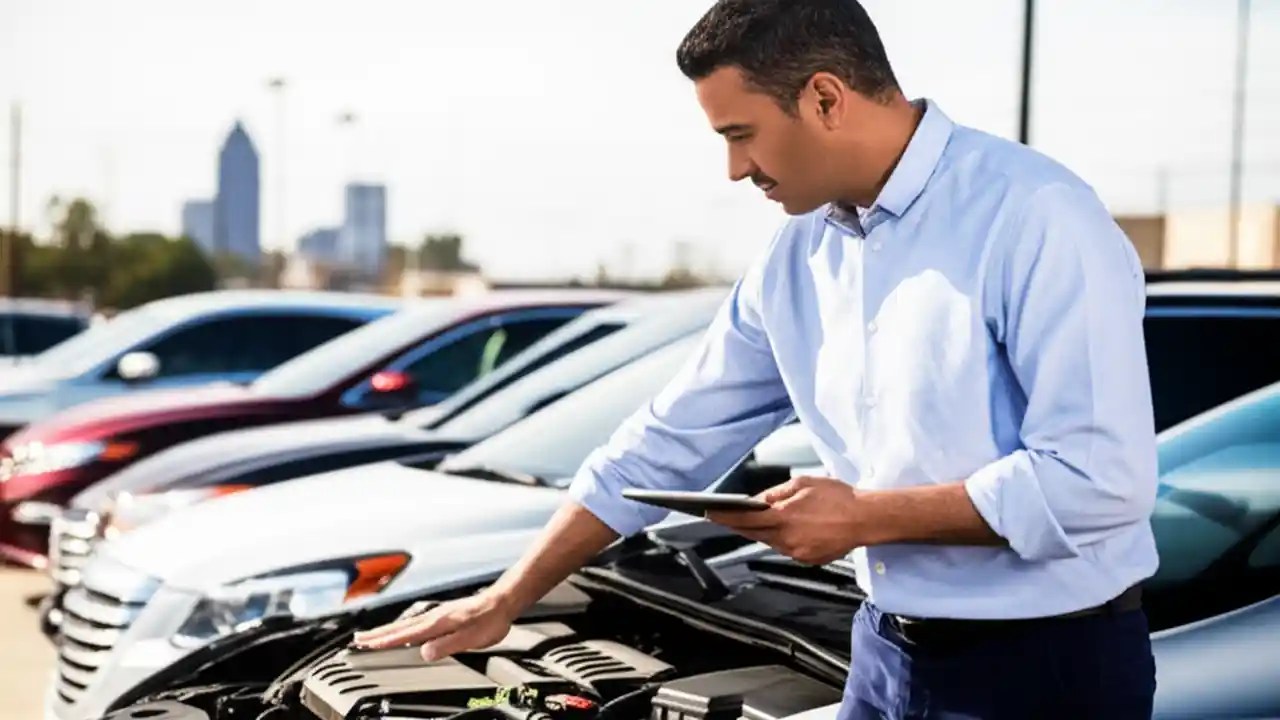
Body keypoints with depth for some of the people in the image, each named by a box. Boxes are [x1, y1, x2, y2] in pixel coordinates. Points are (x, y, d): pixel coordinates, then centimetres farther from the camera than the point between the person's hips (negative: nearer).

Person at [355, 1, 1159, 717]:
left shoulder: (1037, 220, -18)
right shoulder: (795, 262, 4)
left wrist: (866, 516, -18)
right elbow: (667, 445, 9)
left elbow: (1101, 480, -23)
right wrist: (507, 599, 10)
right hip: (890, 653, 7)